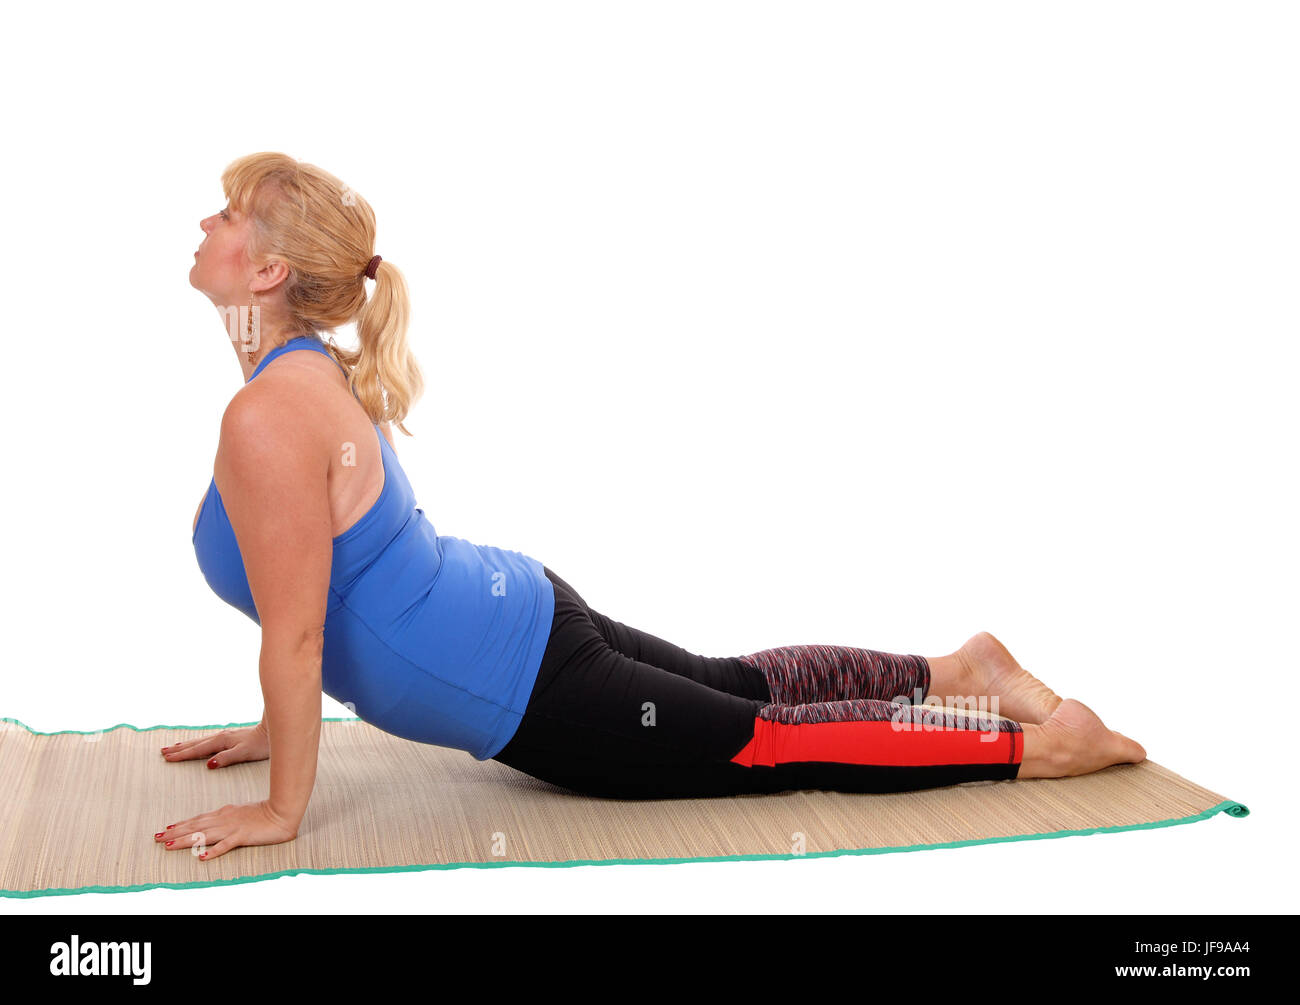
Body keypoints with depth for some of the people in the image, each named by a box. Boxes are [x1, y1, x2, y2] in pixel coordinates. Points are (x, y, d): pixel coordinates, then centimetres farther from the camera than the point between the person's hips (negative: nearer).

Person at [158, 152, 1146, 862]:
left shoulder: (269, 421, -24)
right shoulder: (317, 370, 6)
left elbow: (296, 636, -22)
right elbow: (305, 613, 16)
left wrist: (281, 810, -11)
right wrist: (276, 728, 21)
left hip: (527, 692, -8)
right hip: (513, 611, 8)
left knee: (769, 746, 4)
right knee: (736, 682, 24)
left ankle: (1042, 742, 13)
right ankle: (958, 672, 35)